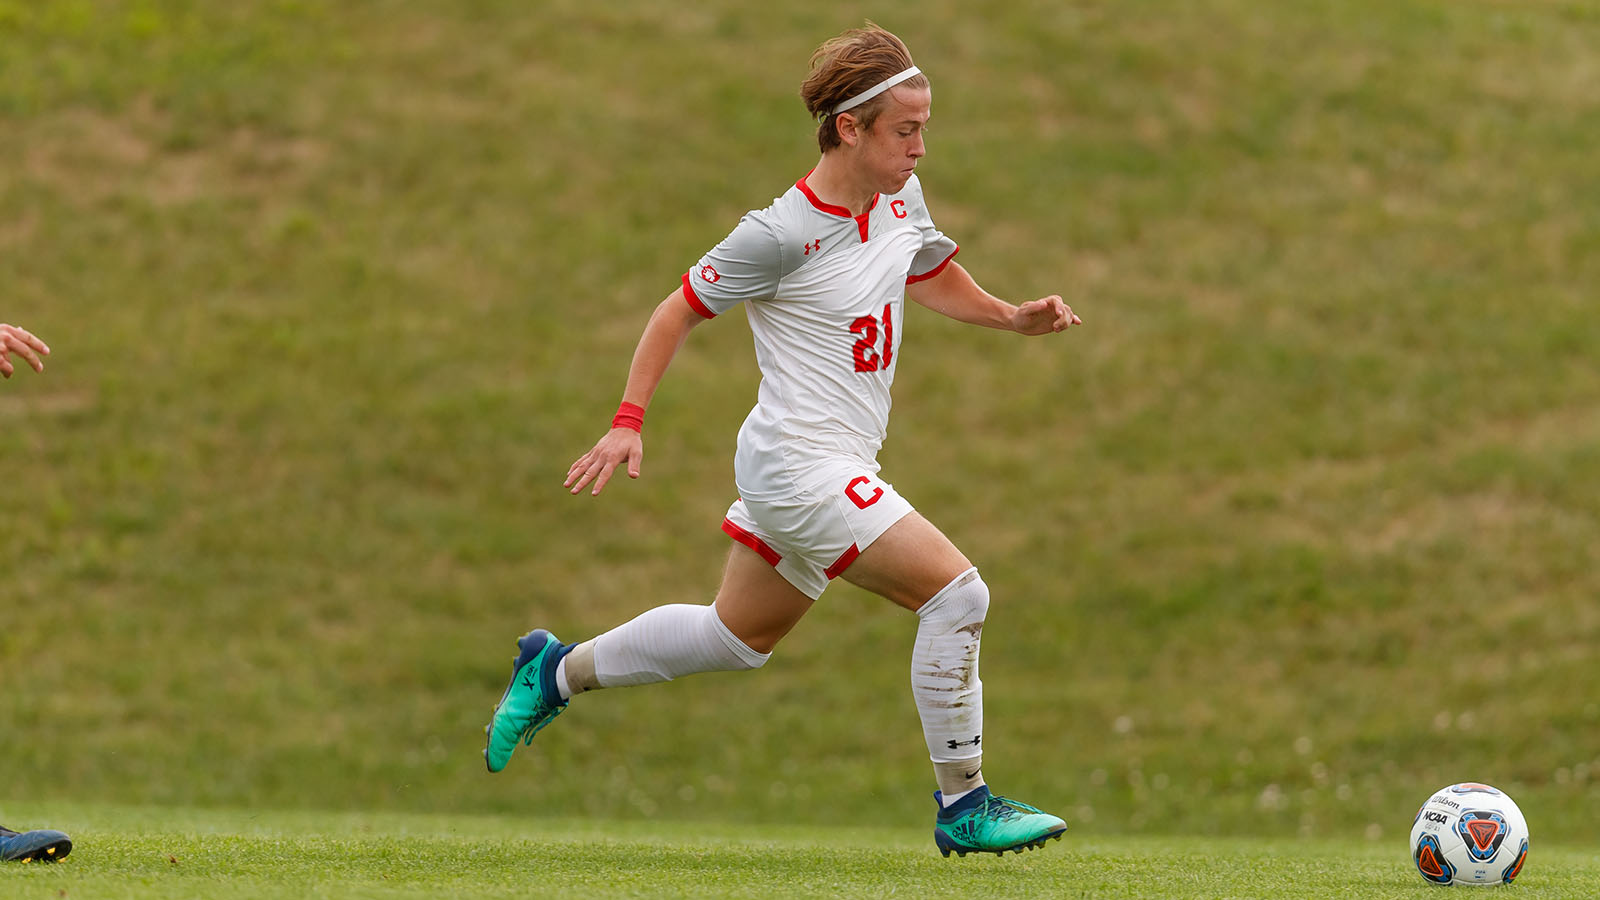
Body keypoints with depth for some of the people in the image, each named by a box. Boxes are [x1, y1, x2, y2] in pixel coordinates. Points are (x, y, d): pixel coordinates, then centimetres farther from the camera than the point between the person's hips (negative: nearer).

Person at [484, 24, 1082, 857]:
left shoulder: (900, 197, 4)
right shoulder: (781, 234, -19)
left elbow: (930, 276, 24)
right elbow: (679, 310, -9)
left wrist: (1014, 316, 8)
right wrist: (628, 423, -11)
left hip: (838, 467, 9)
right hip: (799, 467, -9)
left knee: (737, 638, 23)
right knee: (957, 593, -16)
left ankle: (557, 671, 39)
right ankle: (962, 807, -7)